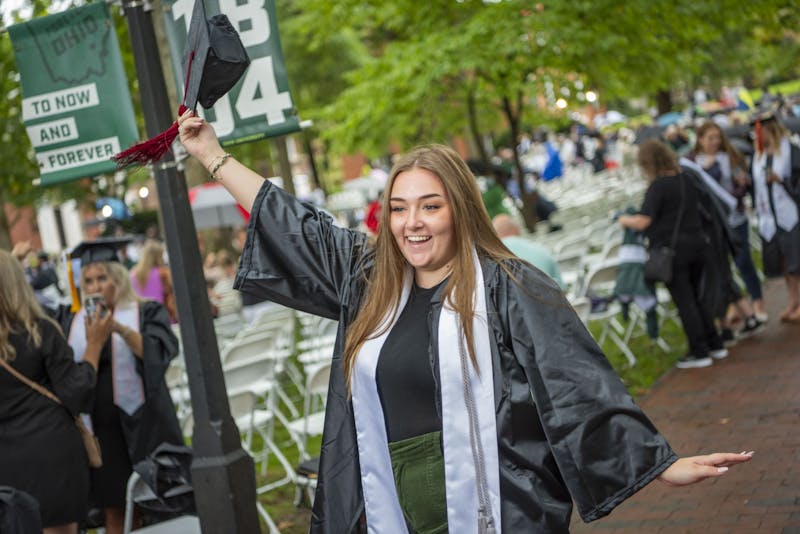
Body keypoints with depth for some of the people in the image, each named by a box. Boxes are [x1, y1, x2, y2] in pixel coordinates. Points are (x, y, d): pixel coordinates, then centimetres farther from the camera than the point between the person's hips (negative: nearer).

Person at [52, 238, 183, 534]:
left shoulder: (146, 312, 2)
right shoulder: (72, 319, 9)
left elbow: (160, 350, -15)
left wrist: (120, 329, -26)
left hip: (141, 424, -2)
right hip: (97, 426, 2)